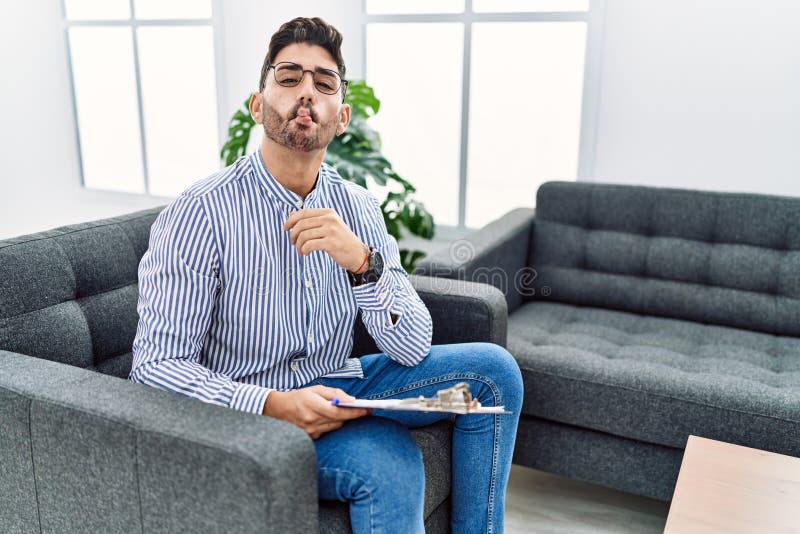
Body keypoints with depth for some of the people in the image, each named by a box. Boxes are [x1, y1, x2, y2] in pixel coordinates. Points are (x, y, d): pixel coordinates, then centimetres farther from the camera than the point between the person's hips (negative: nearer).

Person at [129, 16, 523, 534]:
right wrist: (273, 405, -33)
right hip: (247, 409, -5)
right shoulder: (200, 213, -17)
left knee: (492, 368, -6)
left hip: (332, 388, 6)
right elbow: (157, 366, -18)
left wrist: (362, 262, -27)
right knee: (389, 462, -31)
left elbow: (413, 349, -8)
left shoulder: (357, 208, -2)